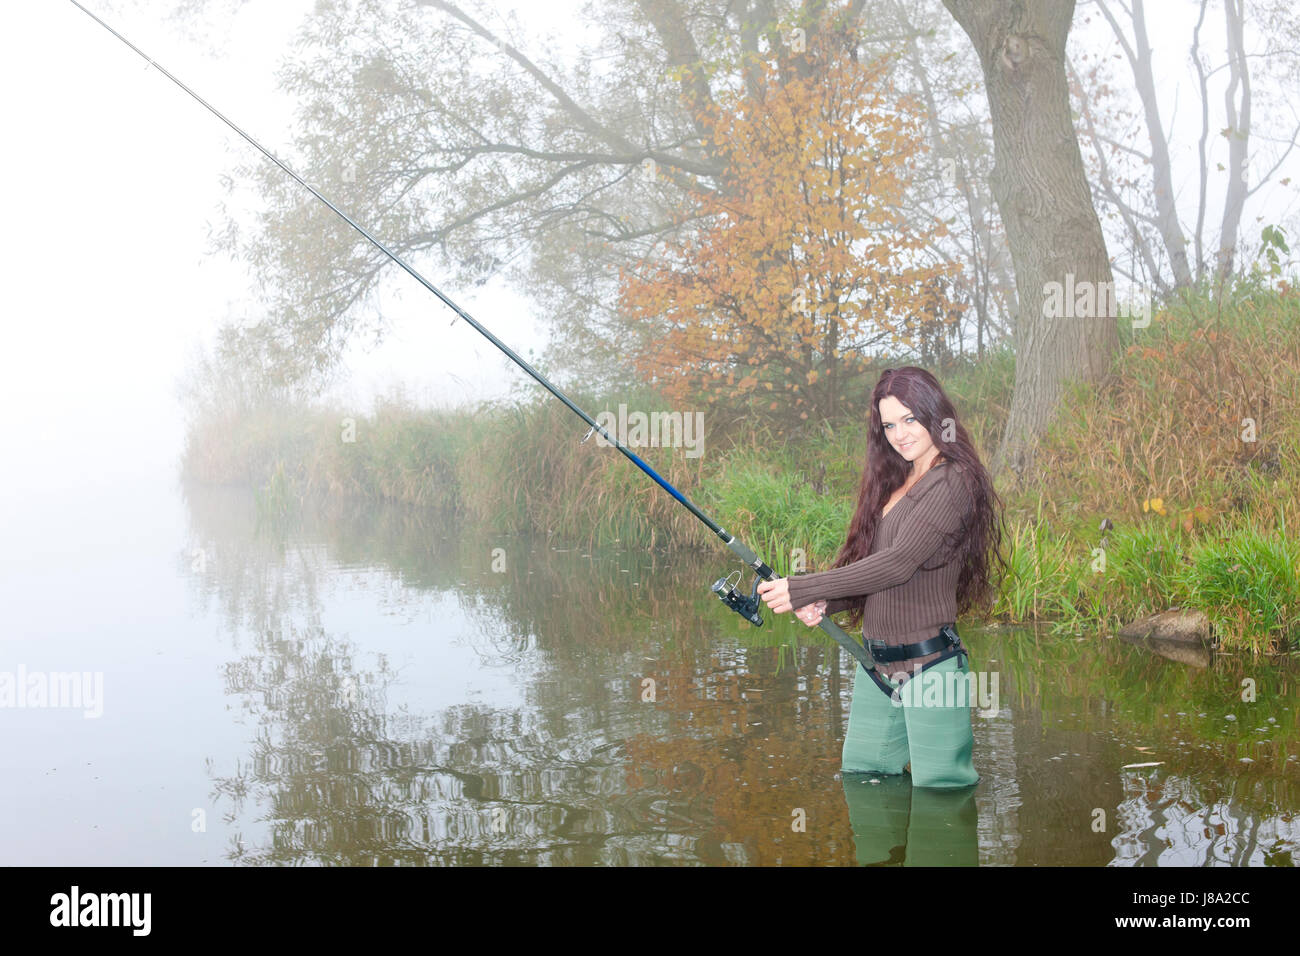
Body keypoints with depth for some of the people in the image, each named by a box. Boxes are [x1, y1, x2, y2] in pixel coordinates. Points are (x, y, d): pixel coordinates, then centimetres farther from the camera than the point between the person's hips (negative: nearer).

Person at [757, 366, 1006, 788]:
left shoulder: (952, 482, -12)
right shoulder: (890, 483, 15)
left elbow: (898, 563, -20)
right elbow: (865, 565, 13)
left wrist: (802, 588, -19)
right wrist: (823, 603, -8)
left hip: (929, 666, -8)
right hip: (875, 665, 8)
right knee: (859, 779, 12)